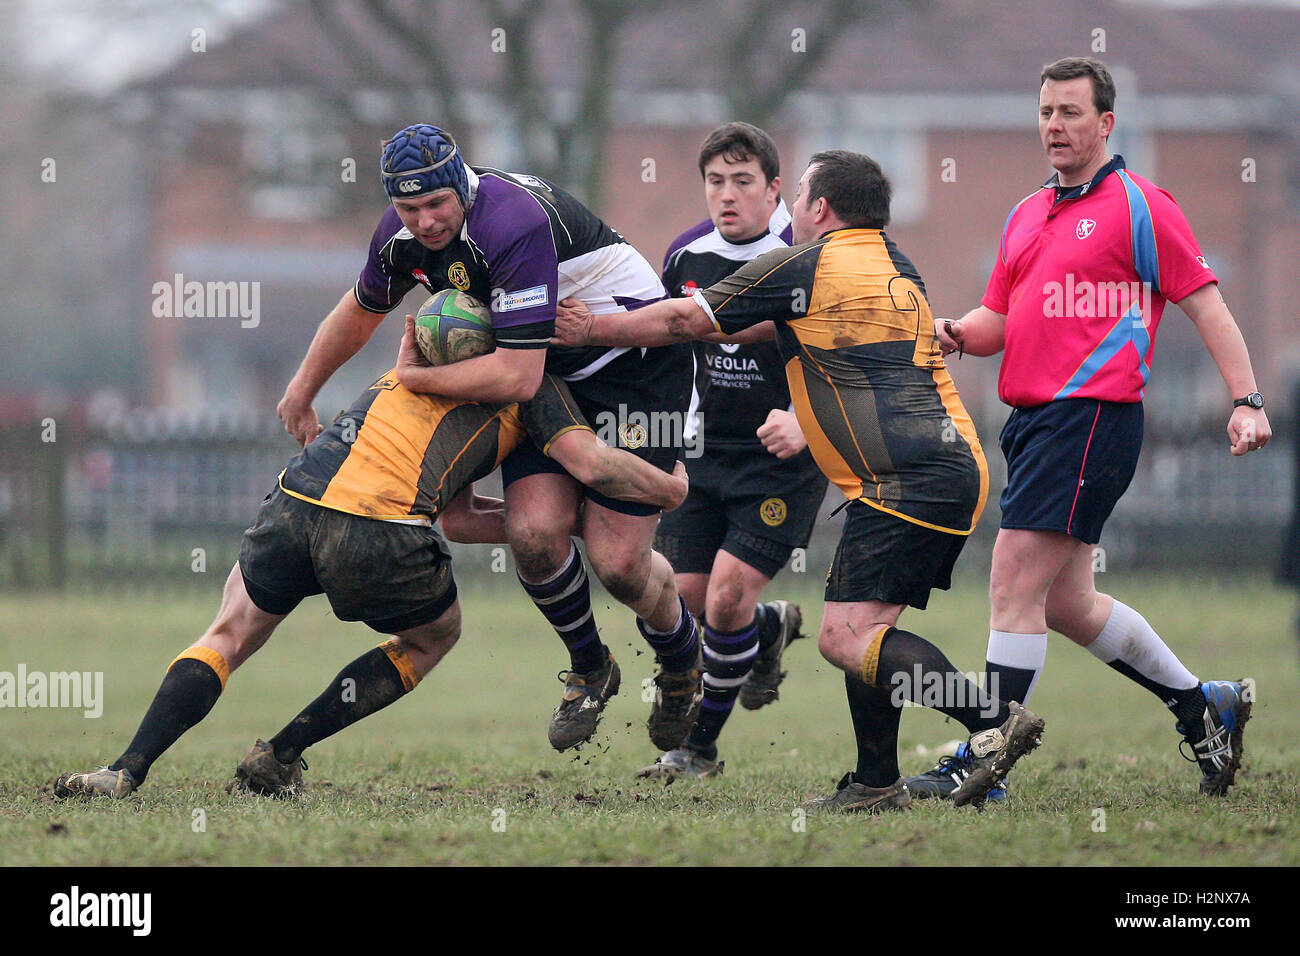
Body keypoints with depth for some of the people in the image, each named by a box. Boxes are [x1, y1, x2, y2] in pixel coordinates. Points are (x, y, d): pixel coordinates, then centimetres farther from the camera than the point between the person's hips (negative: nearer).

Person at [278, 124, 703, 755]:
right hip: (549, 370, 7)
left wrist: (415, 377, -24)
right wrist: (301, 393, 27)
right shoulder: (402, 235, -8)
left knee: (616, 560, -10)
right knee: (533, 532, -14)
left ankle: (683, 662, 23)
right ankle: (589, 669, 13)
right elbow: (361, 309, 17)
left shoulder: (516, 224, -34)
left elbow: (516, 378, -37)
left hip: (635, 363, -7)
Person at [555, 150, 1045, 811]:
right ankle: (877, 782, 13)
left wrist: (591, 329, 21)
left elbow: (682, 321, 8)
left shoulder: (800, 268, -1)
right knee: (866, 630, 14)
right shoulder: (897, 267, 21)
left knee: (846, 636, -15)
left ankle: (994, 720, -25)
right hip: (956, 465, 9)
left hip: (908, 479, -9)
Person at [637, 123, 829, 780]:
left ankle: (700, 745, 3)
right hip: (707, 451, 6)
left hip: (785, 457, -6)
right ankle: (772, 629, 37)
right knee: (685, 596, 2)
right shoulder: (686, 255, 1)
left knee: (728, 596, -15)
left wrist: (804, 421, -29)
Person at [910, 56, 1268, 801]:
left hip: (1092, 416, -9)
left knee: (1016, 585, -12)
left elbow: (1205, 304, -7)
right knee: (1066, 601, 12)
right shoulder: (1026, 216, 19)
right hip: (1034, 418, 9)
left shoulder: (1141, 206, -4)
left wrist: (1247, 399, -14)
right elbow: (998, 318, 23)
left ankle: (983, 763, -9)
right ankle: (1203, 707, 27)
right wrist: (957, 333, 0)